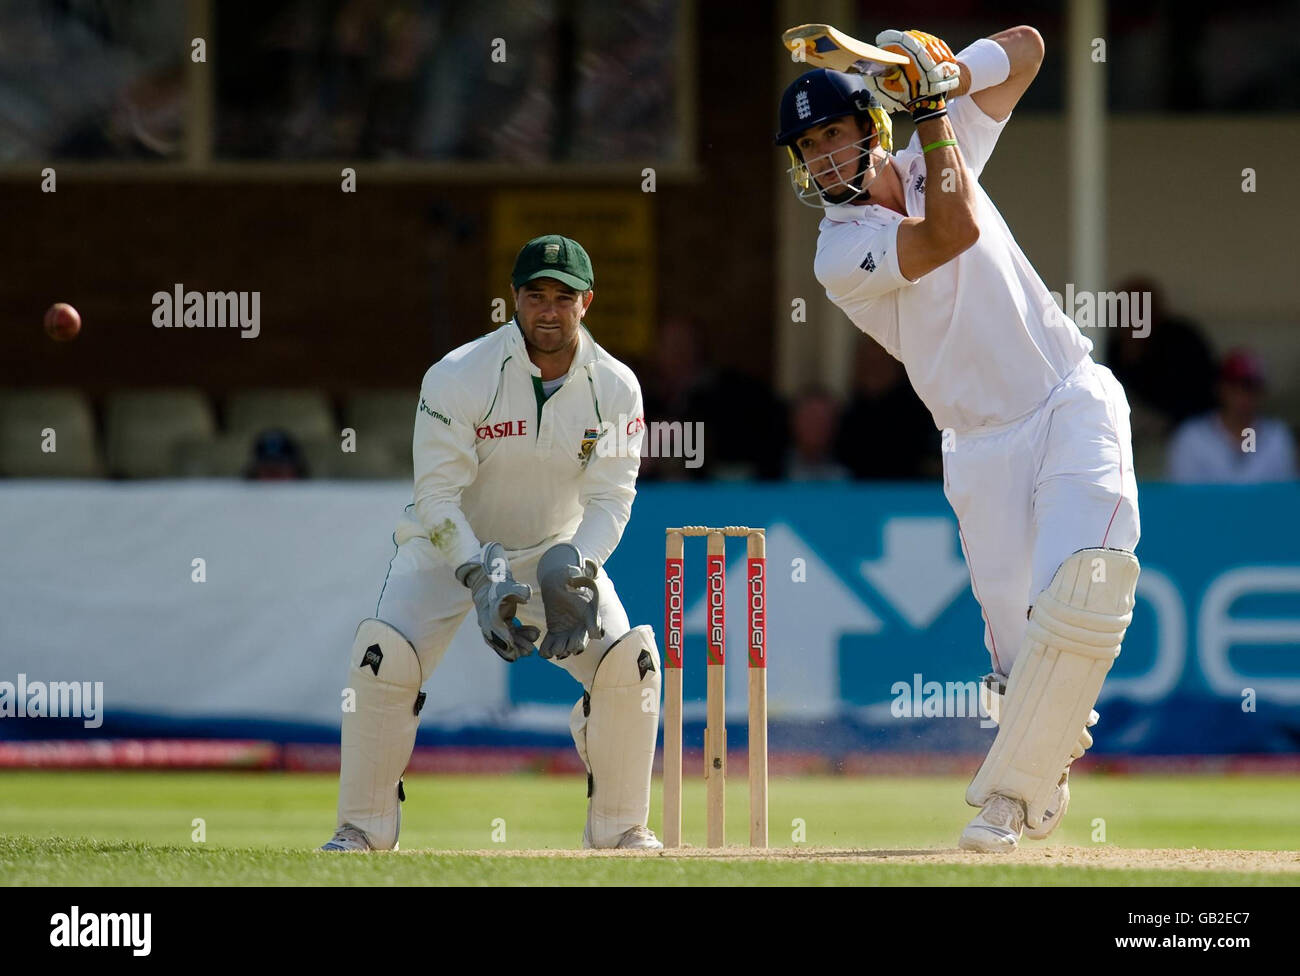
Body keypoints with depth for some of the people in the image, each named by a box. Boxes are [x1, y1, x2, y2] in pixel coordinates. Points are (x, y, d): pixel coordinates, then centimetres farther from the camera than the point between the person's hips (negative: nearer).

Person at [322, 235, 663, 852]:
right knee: (386, 657, -24)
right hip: (451, 547, -2)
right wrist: (481, 578, -36)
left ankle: (620, 825, 0)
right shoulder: (457, 378, -22)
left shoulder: (616, 389, -13)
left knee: (628, 660, -17)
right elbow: (436, 496, -22)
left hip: (559, 551, 2)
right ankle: (363, 827, -9)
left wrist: (572, 570, -32)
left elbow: (610, 499, -13)